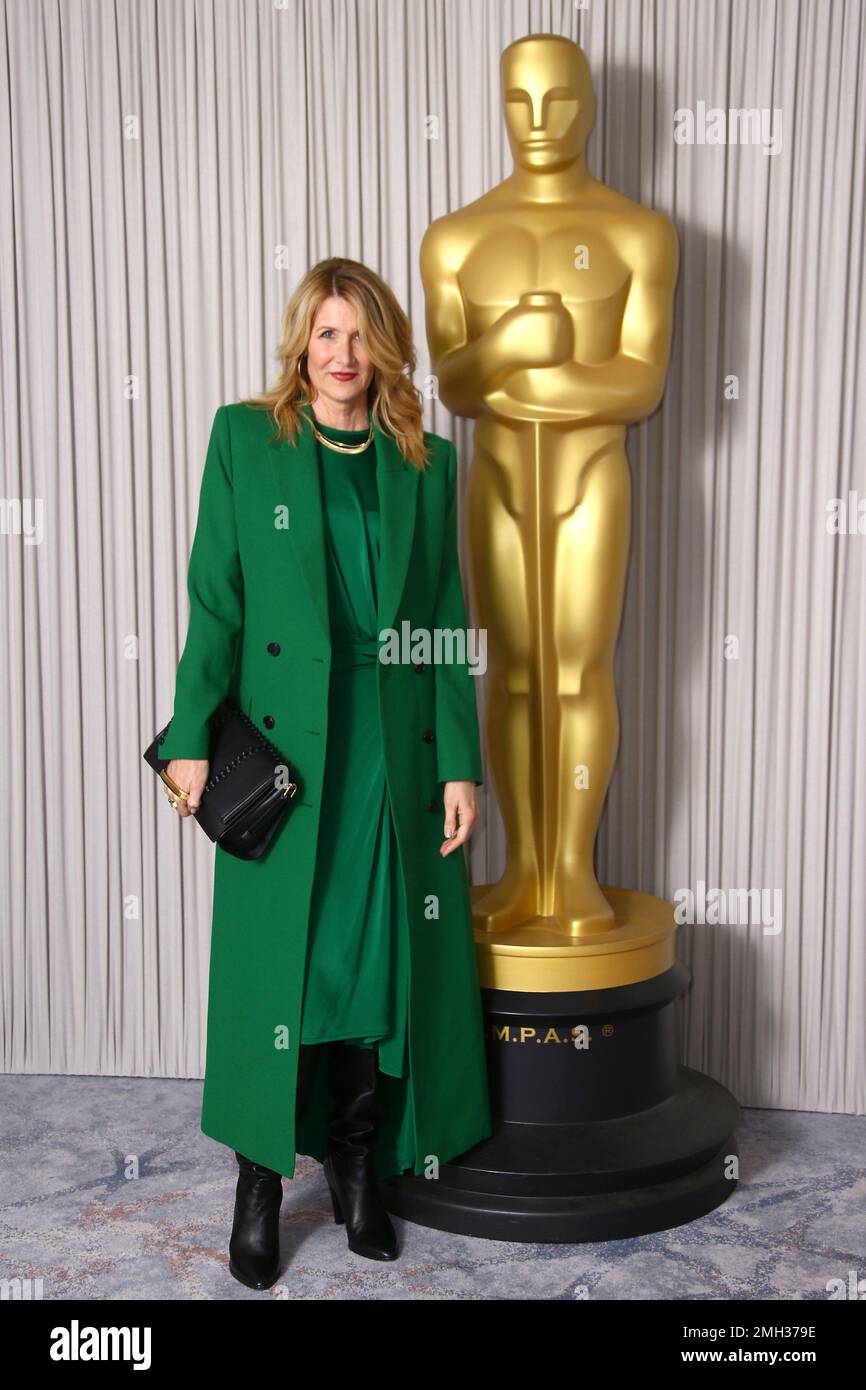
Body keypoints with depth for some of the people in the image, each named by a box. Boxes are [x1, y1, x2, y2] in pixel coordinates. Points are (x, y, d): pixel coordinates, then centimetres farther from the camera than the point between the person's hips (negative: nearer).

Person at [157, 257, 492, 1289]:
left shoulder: (425, 461, 9)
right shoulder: (244, 436, 4)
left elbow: (447, 624, 6)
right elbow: (214, 598, 0)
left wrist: (460, 763, 1)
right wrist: (192, 737, -7)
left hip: (396, 753, 2)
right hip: (280, 749, -2)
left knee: (384, 961, 8)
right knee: (273, 963, 4)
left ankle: (357, 1164, 27)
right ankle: (260, 1180, 22)